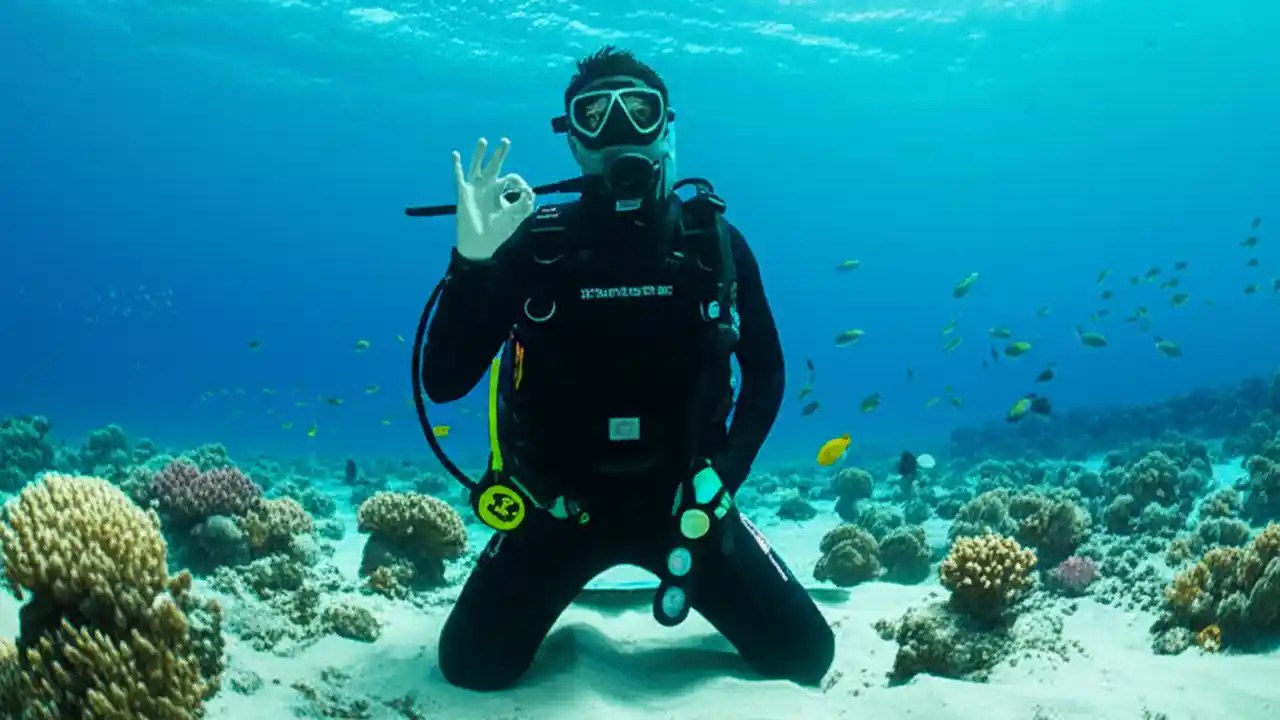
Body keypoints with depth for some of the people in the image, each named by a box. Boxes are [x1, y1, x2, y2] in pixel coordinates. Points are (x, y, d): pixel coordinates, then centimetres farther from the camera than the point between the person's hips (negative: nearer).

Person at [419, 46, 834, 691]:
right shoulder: (535, 244, -9)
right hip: (562, 502, 0)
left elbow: (766, 375, 6)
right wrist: (472, 259, -27)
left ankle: (691, 577, 26)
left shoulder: (714, 242, -4)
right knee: (474, 666, -9)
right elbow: (443, 383, -14)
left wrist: (724, 476, -6)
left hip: (679, 497, 1)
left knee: (803, 654, -3)